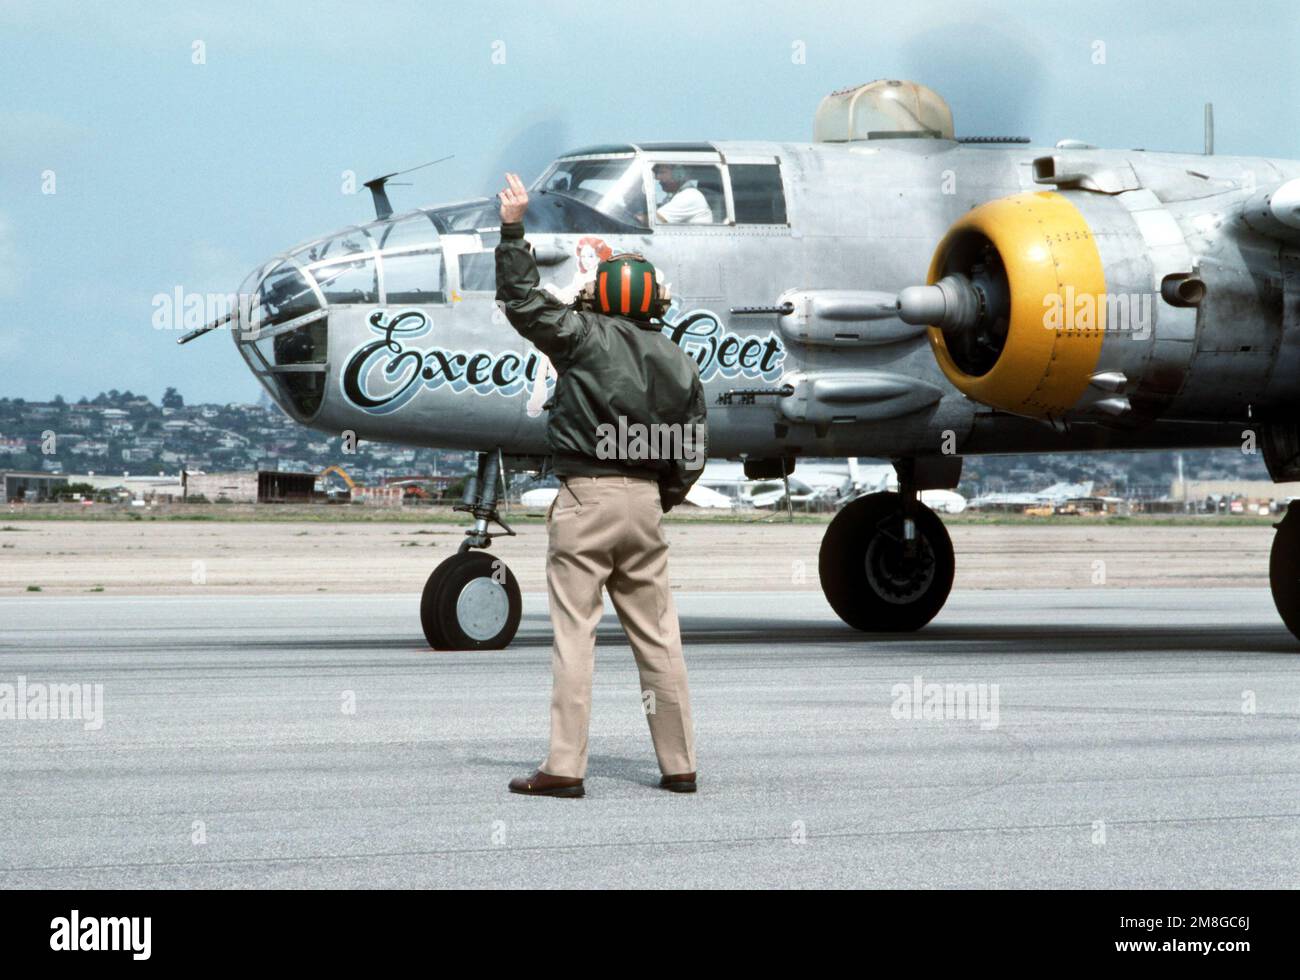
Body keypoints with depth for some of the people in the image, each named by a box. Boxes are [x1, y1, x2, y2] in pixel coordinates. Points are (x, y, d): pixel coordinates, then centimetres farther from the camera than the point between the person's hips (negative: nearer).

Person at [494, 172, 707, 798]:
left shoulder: (587, 338, -4)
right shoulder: (679, 363, 10)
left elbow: (522, 302, -1)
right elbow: (692, 452, 10)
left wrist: (513, 229, 5)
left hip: (586, 498, -5)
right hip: (645, 501, 5)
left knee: (573, 631, -4)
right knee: (656, 635, 10)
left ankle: (564, 767, -7)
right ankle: (679, 764, 13)